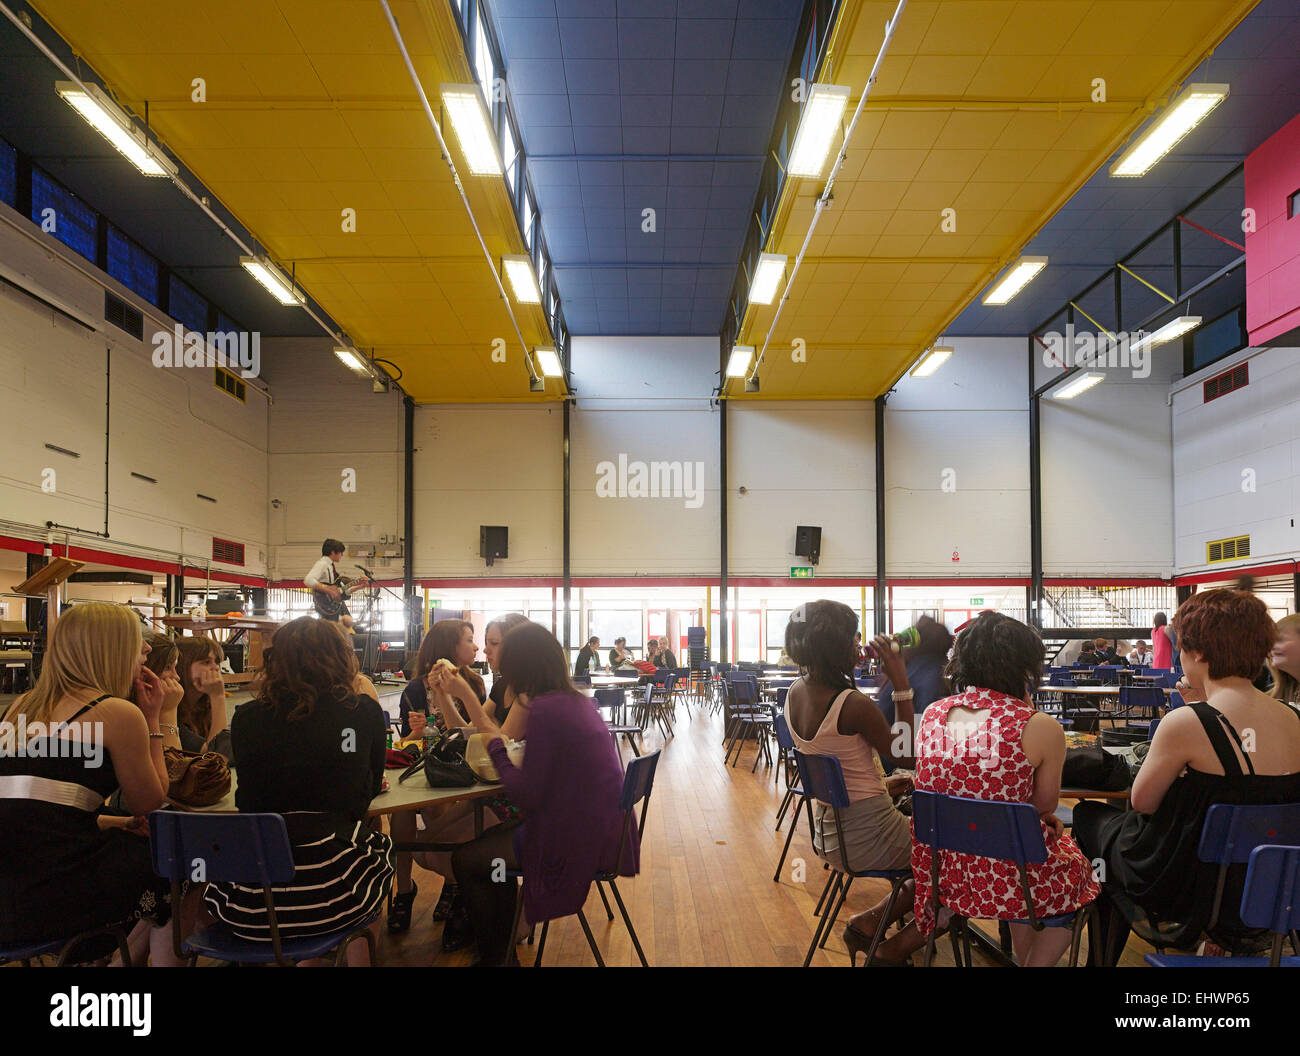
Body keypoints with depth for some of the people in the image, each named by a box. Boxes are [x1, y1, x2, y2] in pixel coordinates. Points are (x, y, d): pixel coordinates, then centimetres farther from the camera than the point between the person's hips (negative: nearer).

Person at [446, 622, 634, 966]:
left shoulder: (545, 710, -22)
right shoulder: (577, 701, 5)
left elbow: (526, 795, -20)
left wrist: (494, 744, -5)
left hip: (575, 844, -9)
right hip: (602, 831, 9)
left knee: (464, 860, 8)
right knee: (491, 837, 27)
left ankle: (492, 956, 26)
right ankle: (505, 943, 38)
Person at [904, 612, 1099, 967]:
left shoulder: (933, 714, -1)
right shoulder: (1040, 727, -16)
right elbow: (1044, 804, -1)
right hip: (1006, 883, -5)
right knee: (1078, 871, 26)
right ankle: (1037, 963, 24)